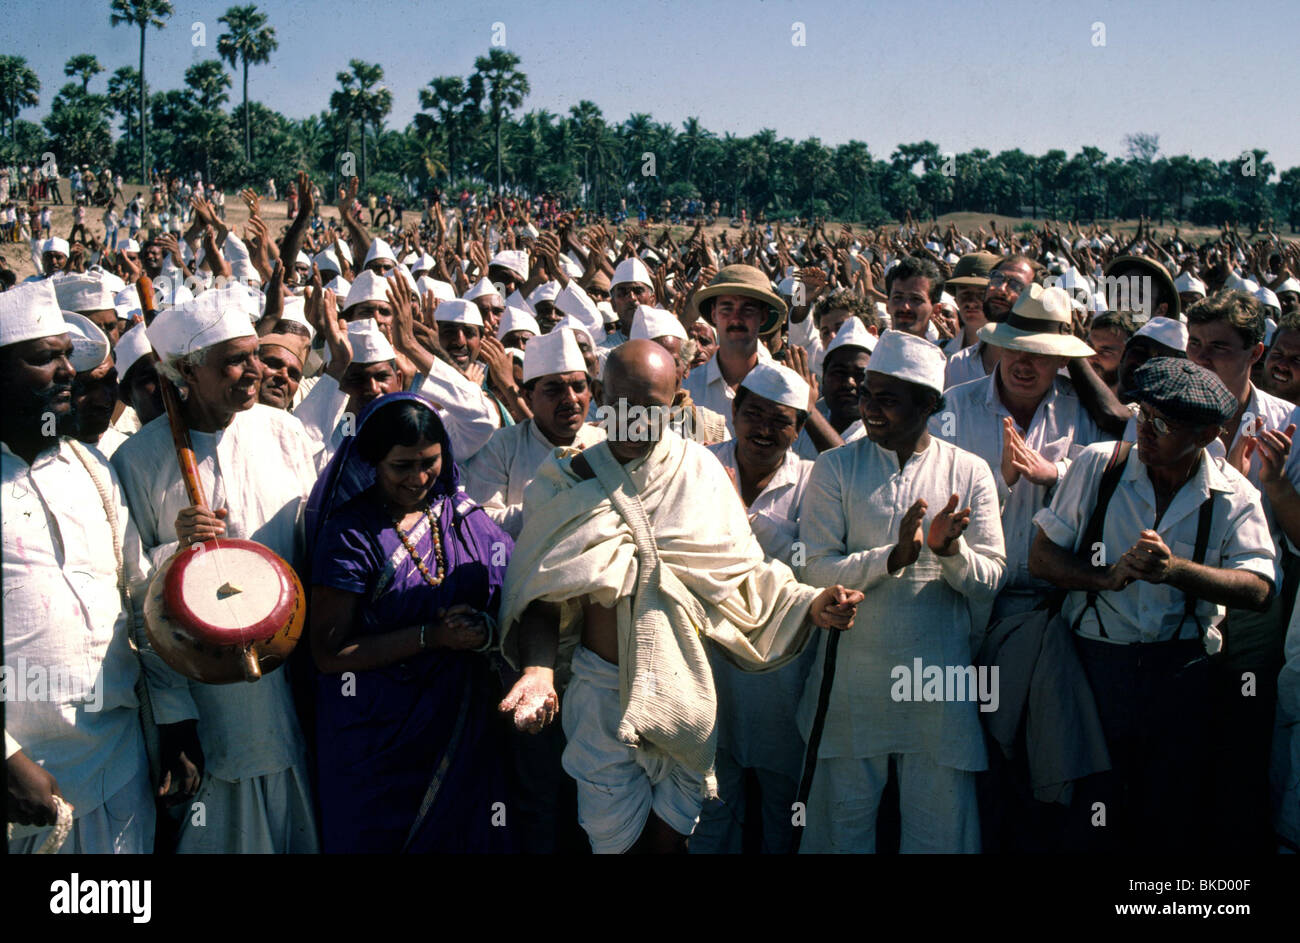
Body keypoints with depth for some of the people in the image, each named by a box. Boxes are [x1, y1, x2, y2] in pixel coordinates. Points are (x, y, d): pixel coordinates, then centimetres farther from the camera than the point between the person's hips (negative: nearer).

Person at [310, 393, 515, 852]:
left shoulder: (462, 513, 3)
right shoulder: (350, 532, -11)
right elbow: (329, 654, -15)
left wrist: (484, 631, -17)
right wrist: (433, 636, -19)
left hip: (463, 725, 4)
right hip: (379, 741, -4)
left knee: (462, 835, 12)